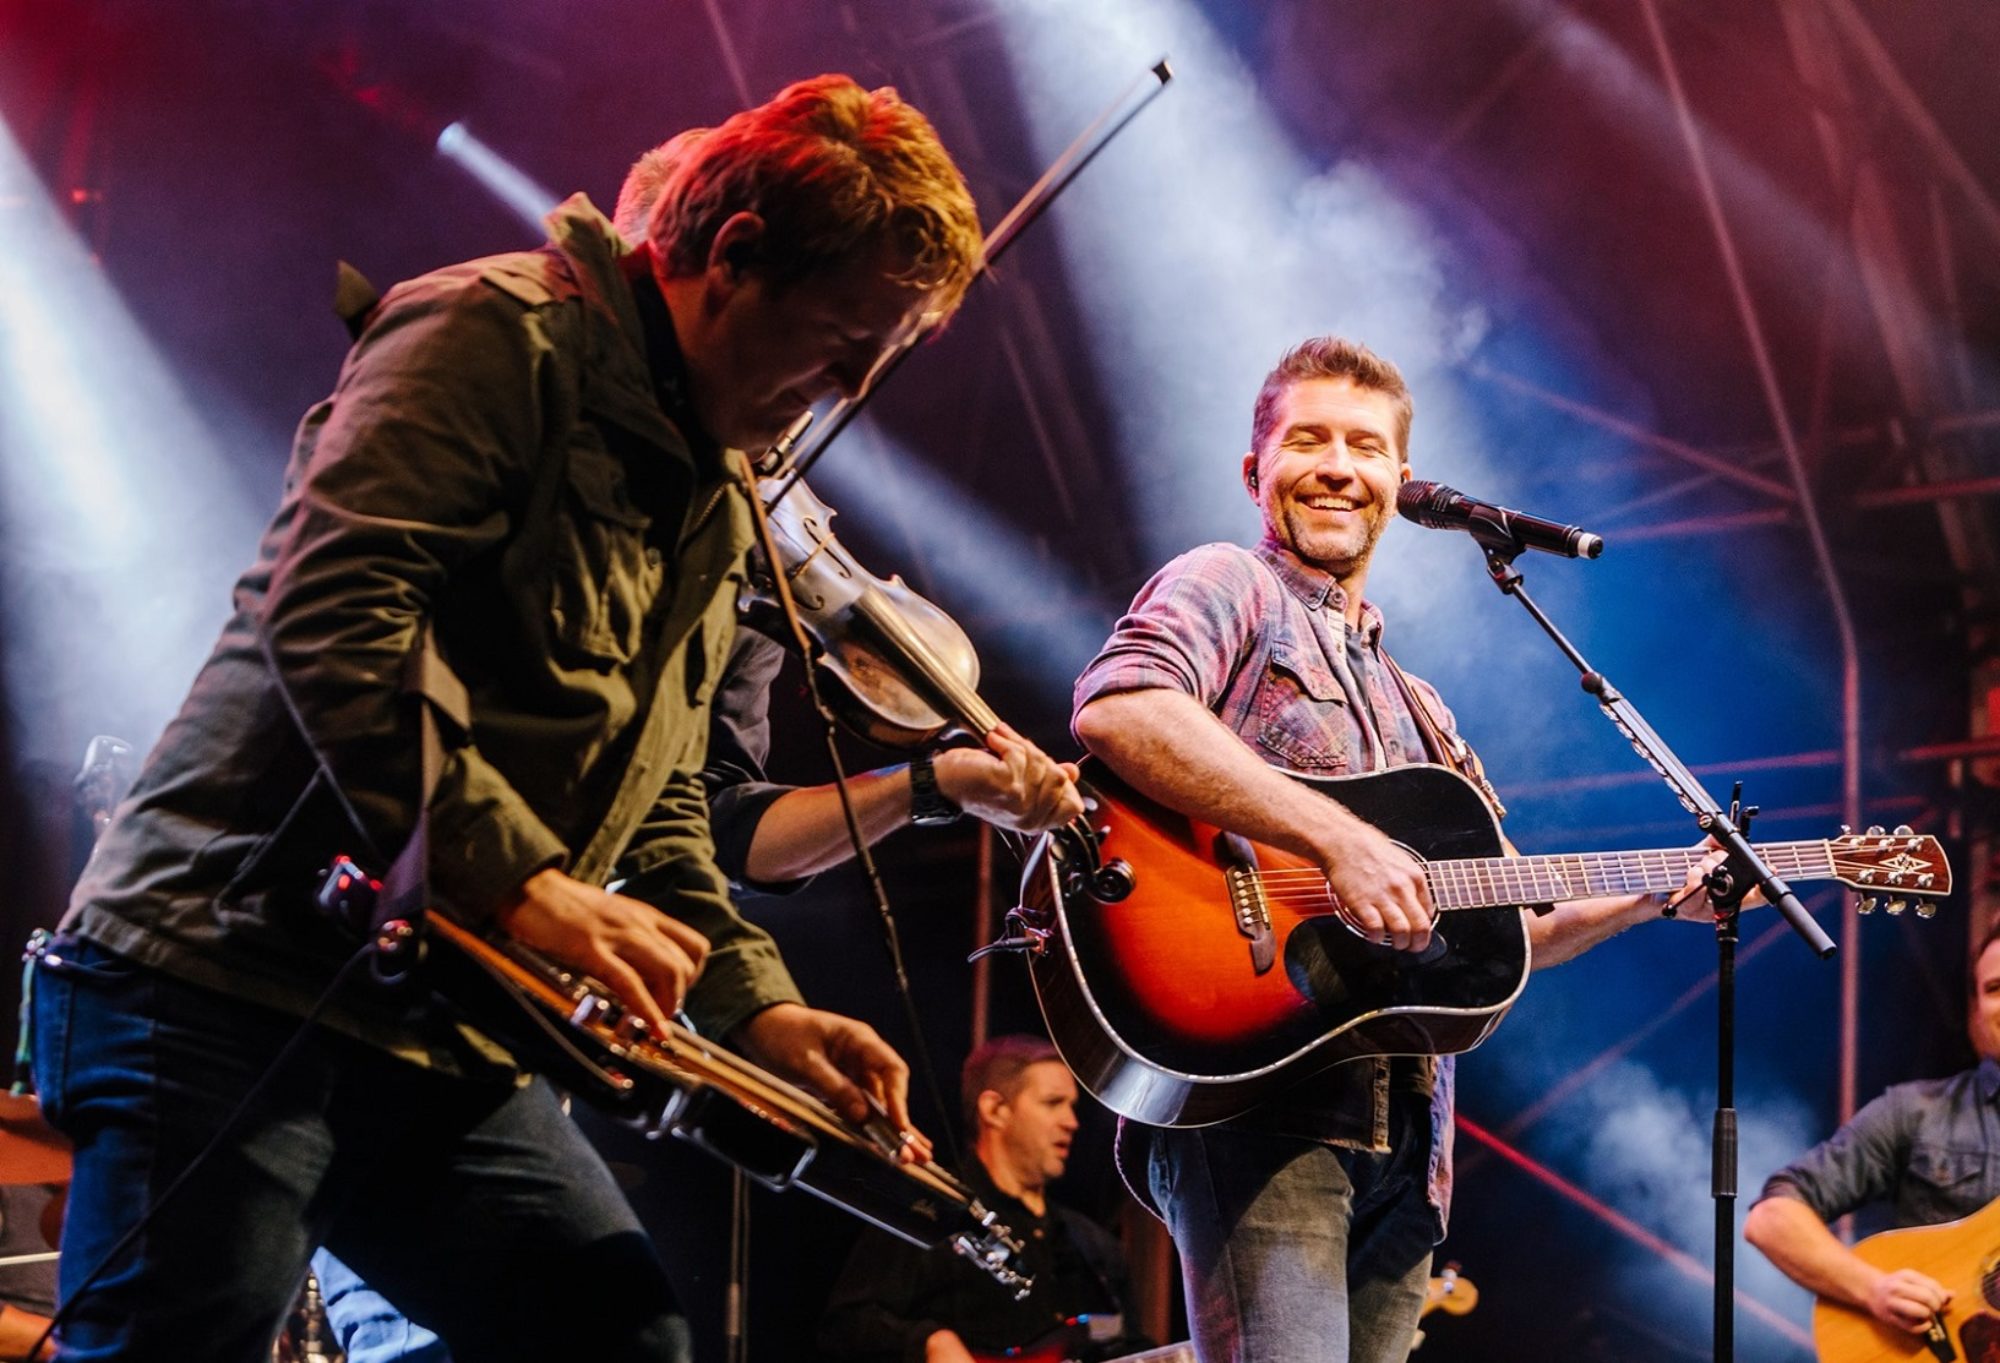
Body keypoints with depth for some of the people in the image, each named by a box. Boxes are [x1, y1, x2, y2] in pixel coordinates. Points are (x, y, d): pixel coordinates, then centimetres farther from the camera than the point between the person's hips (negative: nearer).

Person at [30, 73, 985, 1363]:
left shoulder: (717, 508, 20)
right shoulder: (502, 335, -9)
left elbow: (657, 807, 26)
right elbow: (331, 607, -24)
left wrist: (756, 1006, 12)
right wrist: (519, 879, -27)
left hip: (450, 1040, 9)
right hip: (229, 981, -9)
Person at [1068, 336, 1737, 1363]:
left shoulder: (1418, 712, 29)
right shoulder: (1228, 587, 5)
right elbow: (1117, 710, -19)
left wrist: (1654, 898, 19)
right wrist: (1339, 841, -21)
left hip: (1400, 1121, 8)